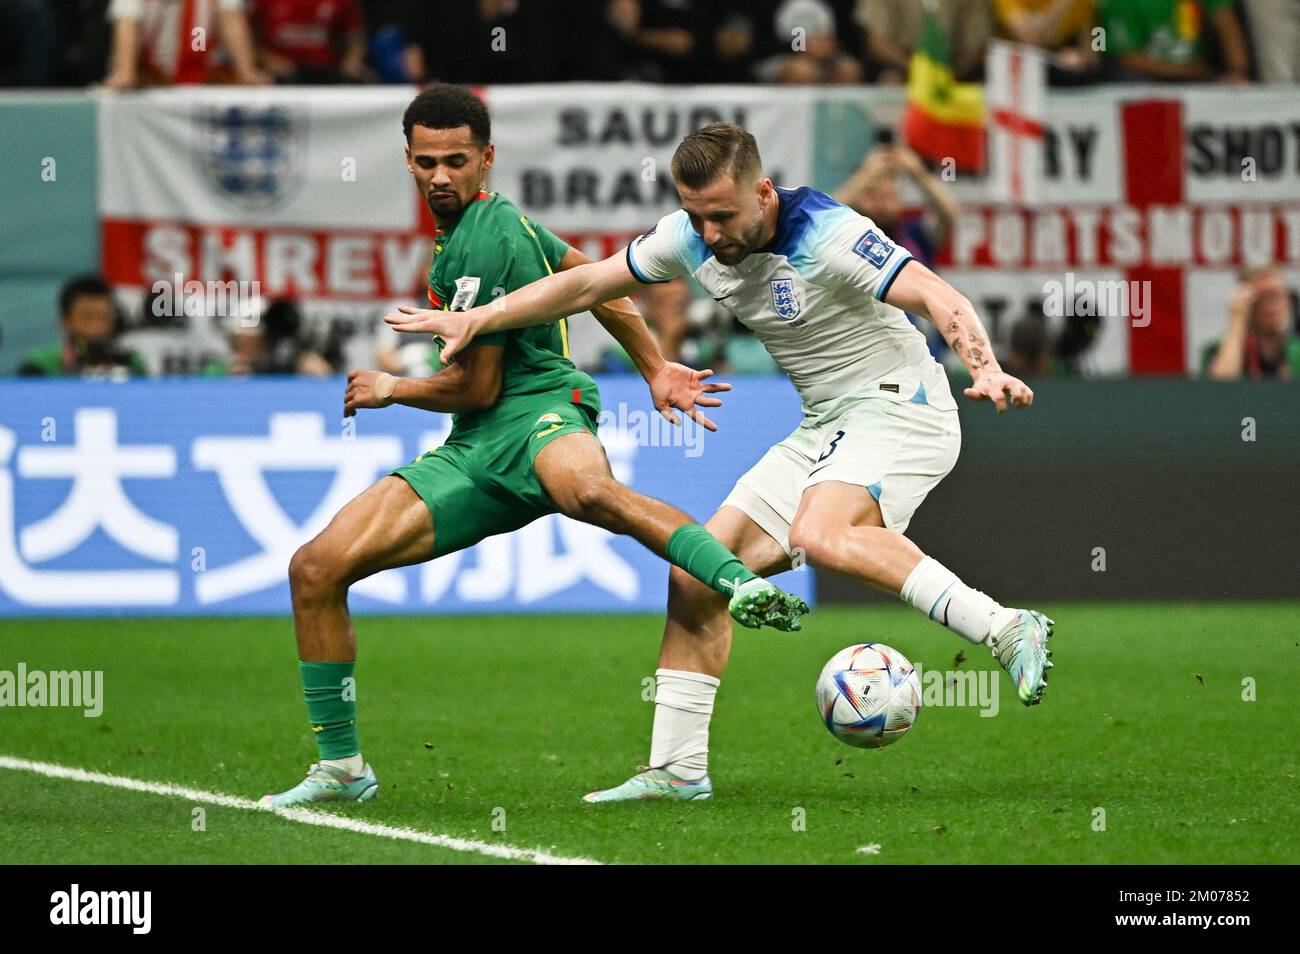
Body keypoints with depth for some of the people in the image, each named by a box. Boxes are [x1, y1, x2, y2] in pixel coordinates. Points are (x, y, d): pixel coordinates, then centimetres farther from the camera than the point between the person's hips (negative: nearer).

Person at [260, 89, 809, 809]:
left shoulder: (483, 242, -10)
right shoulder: (493, 220, 20)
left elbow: (476, 388, -8)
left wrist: (390, 390, 9)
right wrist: (657, 371, 34)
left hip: (539, 409, -9)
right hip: (473, 453, 9)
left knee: (590, 490, -48)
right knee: (315, 569, -2)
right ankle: (341, 767, 8)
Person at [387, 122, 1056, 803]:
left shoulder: (826, 235, -22)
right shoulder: (692, 238, 0)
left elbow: (936, 296, -31)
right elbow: (586, 284, 11)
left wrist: (985, 368, -48)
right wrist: (476, 319, 6)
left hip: (900, 408, -8)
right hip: (824, 429, 8)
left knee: (819, 536, -36)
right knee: (699, 572, 1)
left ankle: (1006, 630, -35)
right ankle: (676, 769, 9)